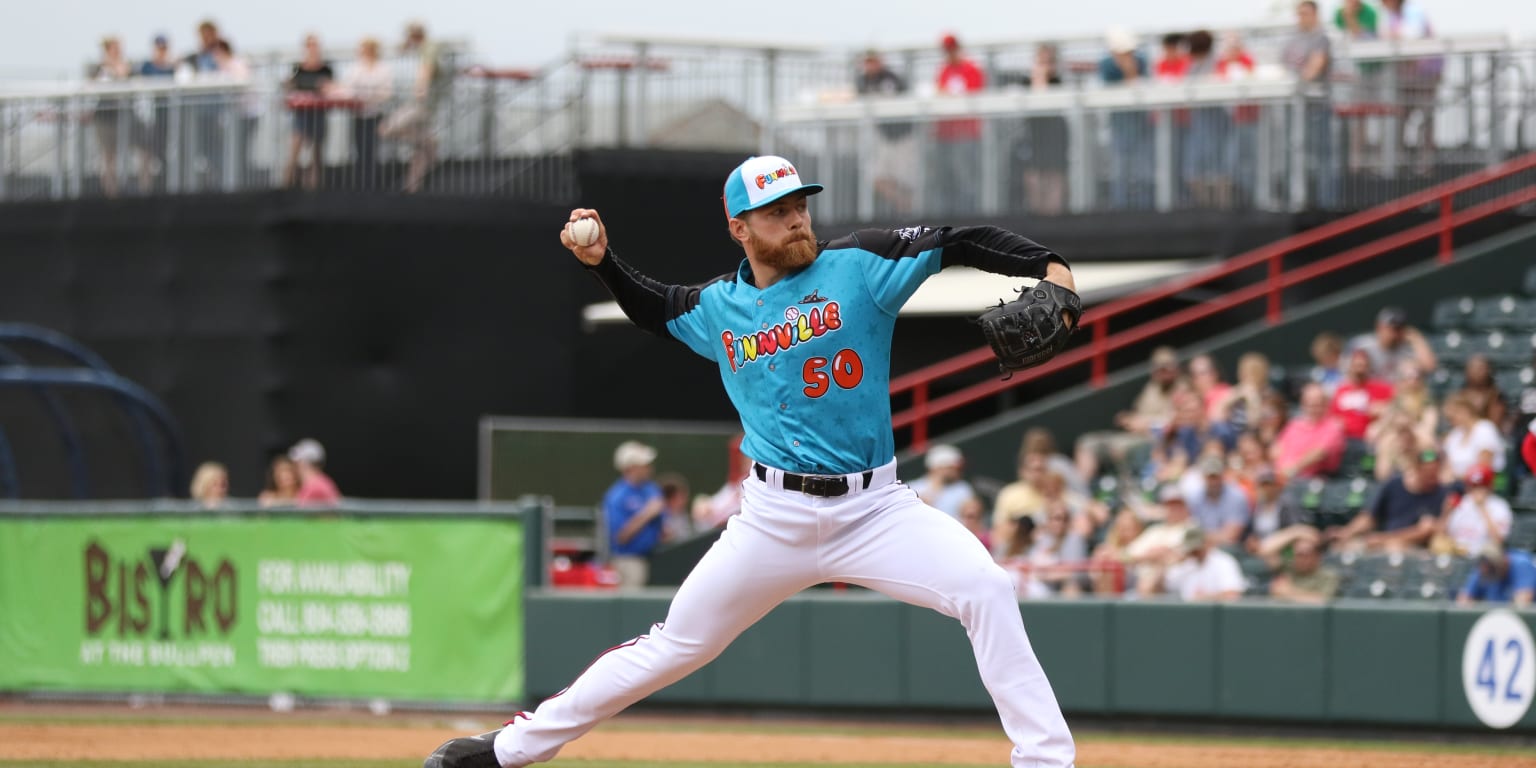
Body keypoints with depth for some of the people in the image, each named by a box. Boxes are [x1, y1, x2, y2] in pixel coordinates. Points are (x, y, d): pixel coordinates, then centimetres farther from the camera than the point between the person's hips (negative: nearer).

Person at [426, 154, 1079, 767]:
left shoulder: (858, 264, -5)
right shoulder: (719, 308, 6)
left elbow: (959, 242, -12)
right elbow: (653, 309, 27)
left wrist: (1048, 268, -26)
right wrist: (601, 262, 11)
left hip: (875, 507, -2)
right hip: (775, 520, 2)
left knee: (986, 589, -24)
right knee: (674, 647, 8)